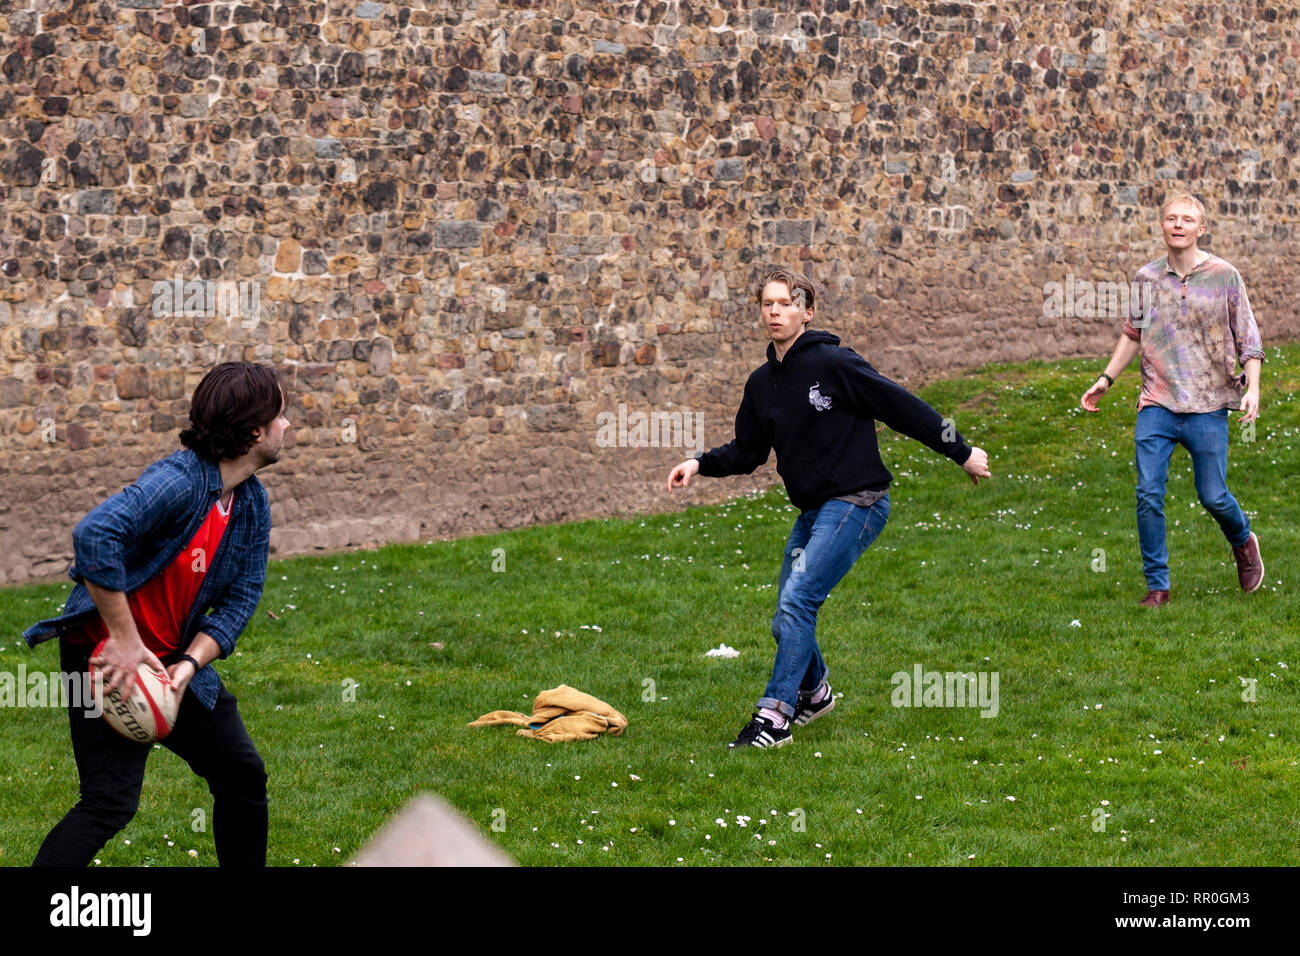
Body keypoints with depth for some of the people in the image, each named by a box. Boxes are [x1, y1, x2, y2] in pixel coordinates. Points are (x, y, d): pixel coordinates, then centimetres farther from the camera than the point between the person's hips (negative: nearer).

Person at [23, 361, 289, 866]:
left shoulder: (253, 504, 2)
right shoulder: (180, 481, -25)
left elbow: (240, 598, 3)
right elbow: (95, 536, -37)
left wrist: (190, 664, -14)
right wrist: (124, 640, -30)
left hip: (175, 660, 8)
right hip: (110, 656, -8)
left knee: (243, 775, 15)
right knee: (111, 800, -16)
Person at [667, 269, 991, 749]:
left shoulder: (833, 363, -14)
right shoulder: (762, 382, 9)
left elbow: (903, 407, -9)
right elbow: (747, 452, 18)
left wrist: (962, 453, -5)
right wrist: (700, 464, 0)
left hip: (857, 502, -7)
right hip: (812, 511, 7)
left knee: (797, 599, -19)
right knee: (787, 622, 9)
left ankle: (774, 715, -18)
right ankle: (814, 693, 36)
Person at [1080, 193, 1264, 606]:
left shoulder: (1224, 277, -2)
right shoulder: (1146, 278, 5)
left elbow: (1248, 339, 2)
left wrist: (1252, 389, -10)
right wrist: (1106, 379, 20)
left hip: (1207, 407, -2)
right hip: (1156, 405, 2)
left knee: (1213, 496, 1)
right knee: (1148, 494, -7)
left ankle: (1243, 542, 35)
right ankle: (1157, 585, 4)